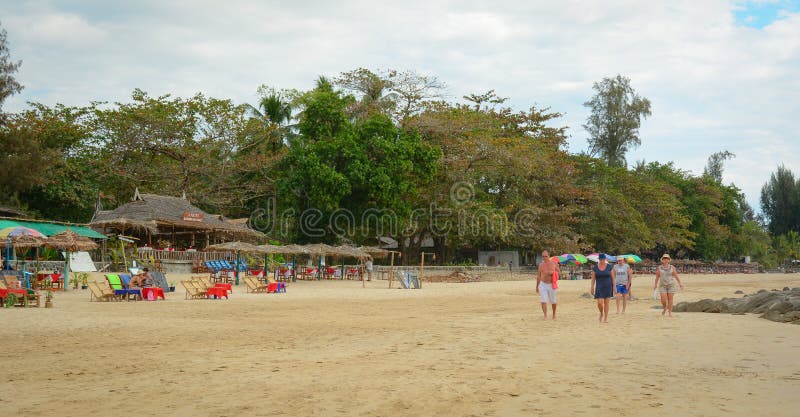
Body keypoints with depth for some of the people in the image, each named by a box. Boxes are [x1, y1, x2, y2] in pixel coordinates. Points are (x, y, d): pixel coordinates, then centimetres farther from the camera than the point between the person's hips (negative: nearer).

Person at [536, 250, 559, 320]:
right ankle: (545, 316, -9)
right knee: (543, 301, -11)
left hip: (551, 285, -1)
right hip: (543, 285, 1)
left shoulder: (554, 263, -2)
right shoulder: (541, 265, 4)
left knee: (553, 302, 9)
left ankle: (554, 314, 32)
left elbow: (558, 272, 4)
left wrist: (553, 272, -17)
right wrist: (537, 286, 15)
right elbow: (539, 276, 11)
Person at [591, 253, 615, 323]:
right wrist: (592, 288, -1)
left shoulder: (609, 267, -4)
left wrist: (614, 287, -6)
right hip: (599, 287, 0)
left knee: (606, 303, 0)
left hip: (608, 287, 0)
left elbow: (613, 277, -2)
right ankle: (601, 314, 20)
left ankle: (605, 318, 9)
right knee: (599, 303, -9)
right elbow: (593, 279, 1)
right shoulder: (595, 268, -2)